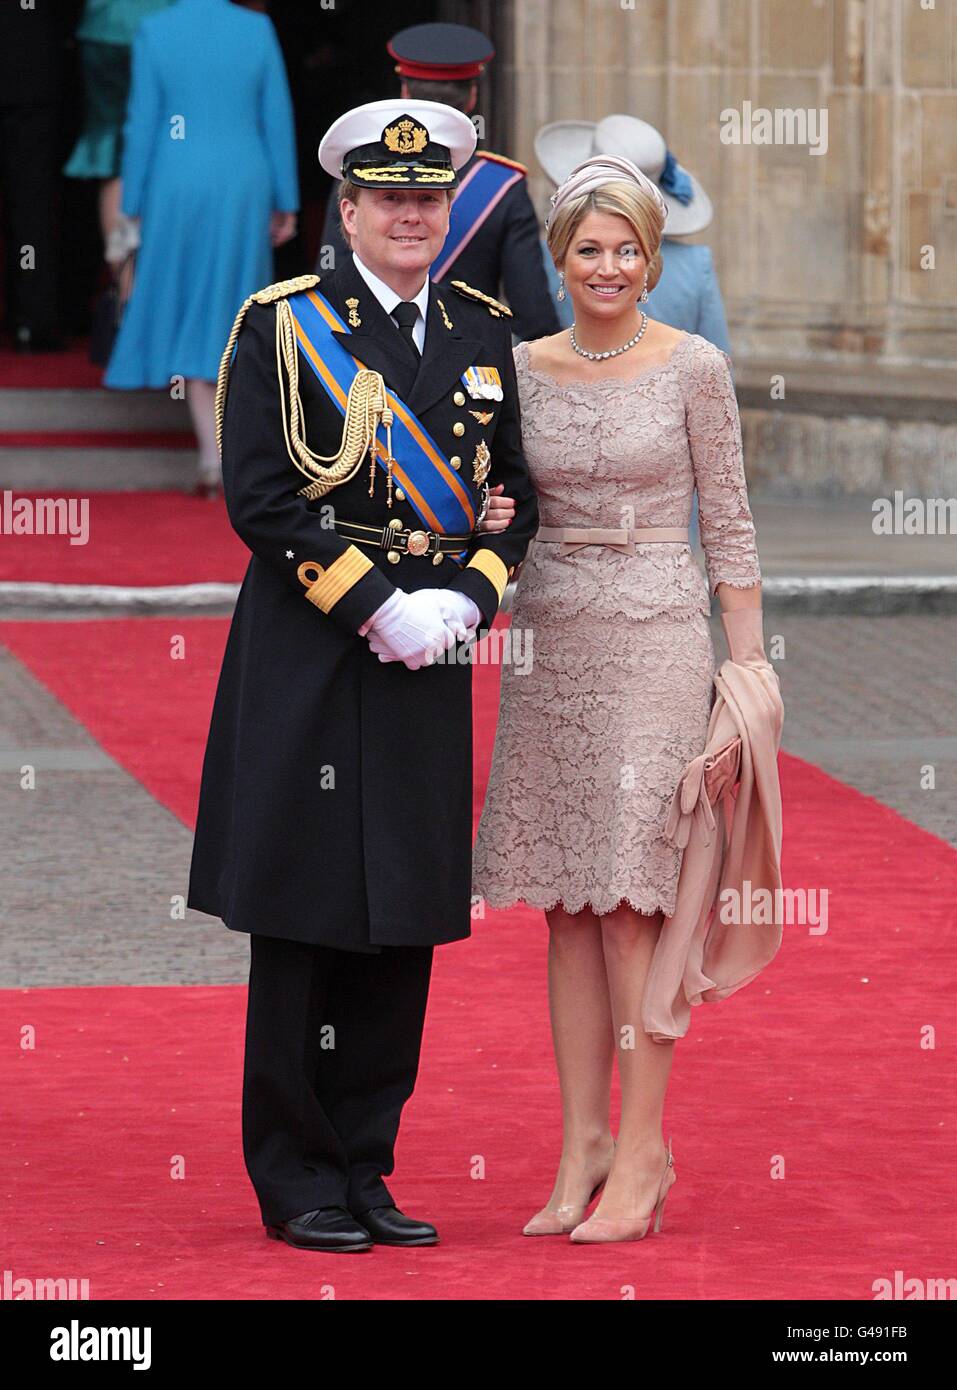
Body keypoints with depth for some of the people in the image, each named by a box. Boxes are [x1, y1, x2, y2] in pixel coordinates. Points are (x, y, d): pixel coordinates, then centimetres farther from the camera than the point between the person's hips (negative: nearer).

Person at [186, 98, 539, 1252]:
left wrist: (462, 602, -5)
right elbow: (258, 497, -10)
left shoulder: (484, 332, 12)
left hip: (430, 661, 5)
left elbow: (515, 495, 13)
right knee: (305, 920, -2)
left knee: (404, 926, 6)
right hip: (310, 658, -5)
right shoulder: (281, 326, -3)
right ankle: (297, 1183, 5)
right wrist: (374, 606, -14)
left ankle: (363, 1167, 15)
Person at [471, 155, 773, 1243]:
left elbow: (728, 523, 1)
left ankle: (641, 1150, -3)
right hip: (550, 639, 4)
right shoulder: (523, 367, 8)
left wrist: (750, 663, -3)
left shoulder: (692, 367, -1)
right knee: (567, 906, 4)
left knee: (631, 900, -7)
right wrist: (491, 522, -8)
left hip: (657, 638, -4)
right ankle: (582, 1144, 9)